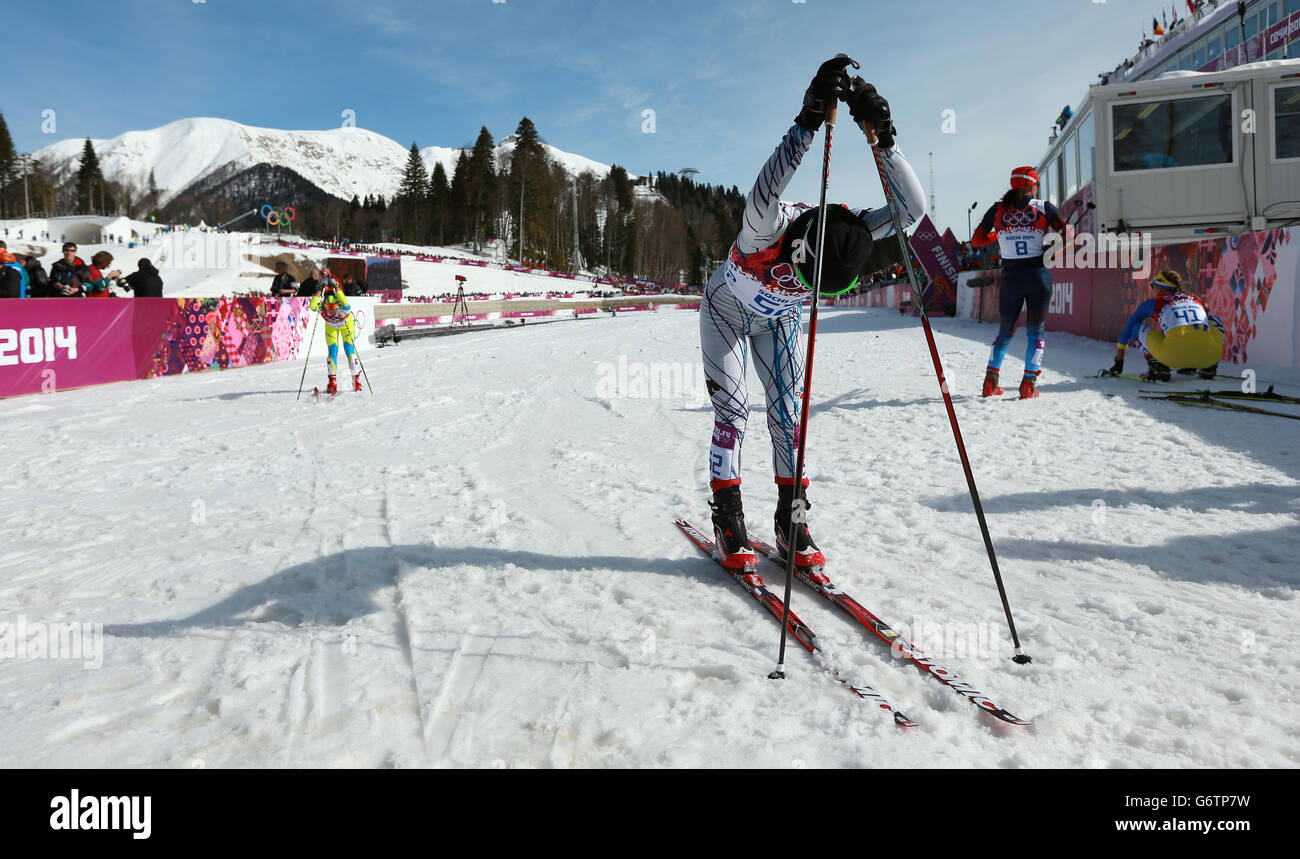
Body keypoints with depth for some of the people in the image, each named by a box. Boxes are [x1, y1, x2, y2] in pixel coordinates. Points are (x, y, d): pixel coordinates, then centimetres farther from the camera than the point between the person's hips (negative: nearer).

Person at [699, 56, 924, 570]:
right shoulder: (768, 228, -41)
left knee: (788, 412, -4)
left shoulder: (848, 232, -28)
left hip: (778, 320, 4)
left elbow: (912, 207, -39)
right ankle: (727, 518, -1)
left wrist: (882, 140, -51)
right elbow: (764, 193, -65)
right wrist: (809, 122, -72)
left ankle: (790, 518, 4)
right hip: (726, 311, -4)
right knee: (732, 410, -11)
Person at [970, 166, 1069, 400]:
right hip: (1038, 275, -2)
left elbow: (976, 241, 8)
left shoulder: (997, 210, 3)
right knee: (1036, 331, 10)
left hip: (1010, 278, 2)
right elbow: (1067, 235, -3)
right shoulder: (1044, 208, -1)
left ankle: (990, 382, 8)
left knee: (1005, 332, 17)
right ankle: (1029, 385, 1)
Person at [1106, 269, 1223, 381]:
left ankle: (1157, 367, 5)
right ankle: (1208, 368, 22)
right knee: (1215, 321, 38)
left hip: (1174, 355, -4)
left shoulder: (1153, 303, 23)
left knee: (1136, 327, 21)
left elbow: (1126, 331, 34)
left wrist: (1118, 362, 47)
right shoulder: (1197, 300, 32)